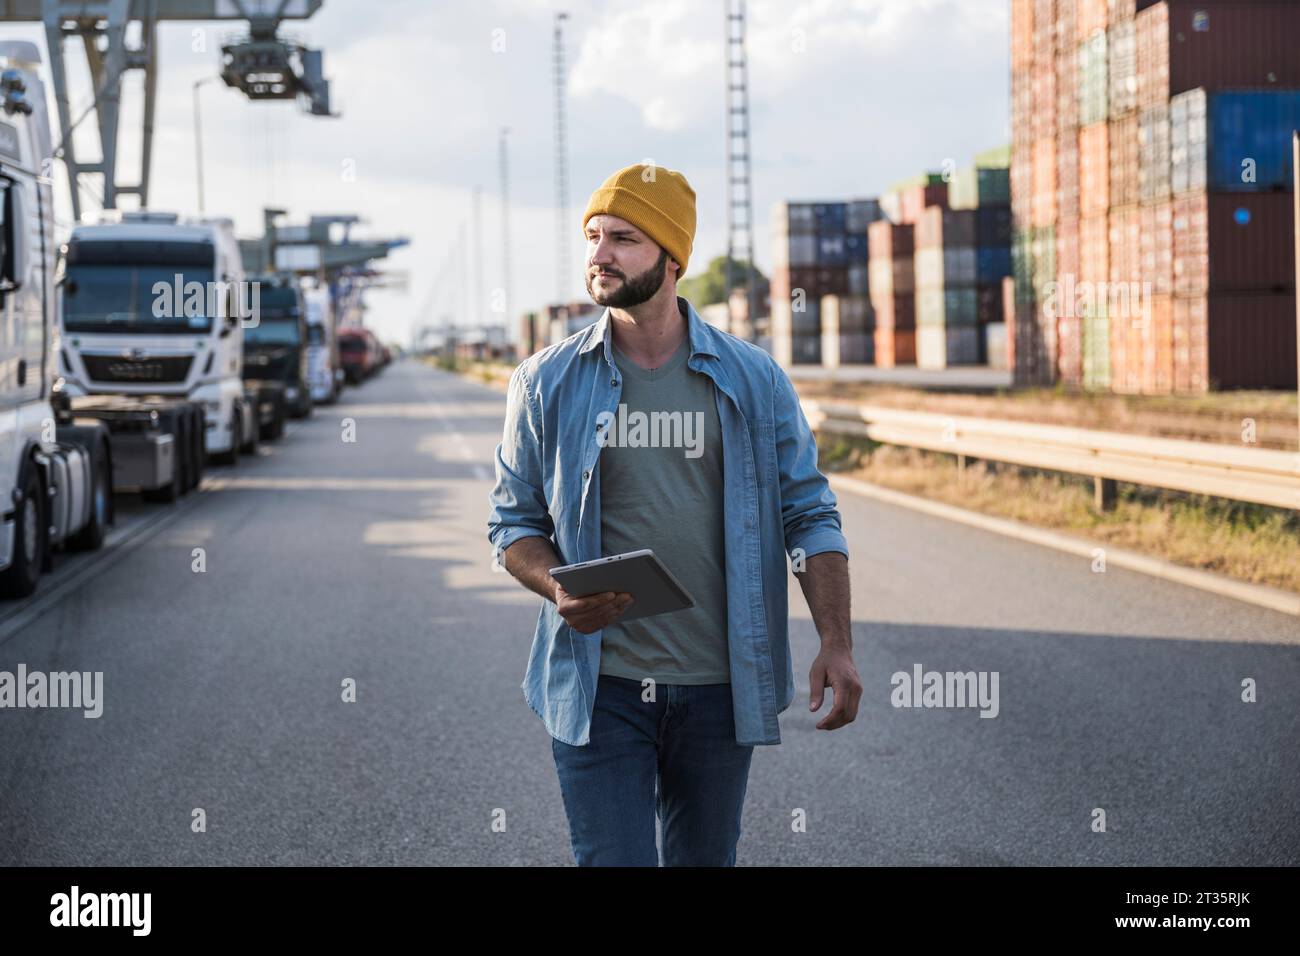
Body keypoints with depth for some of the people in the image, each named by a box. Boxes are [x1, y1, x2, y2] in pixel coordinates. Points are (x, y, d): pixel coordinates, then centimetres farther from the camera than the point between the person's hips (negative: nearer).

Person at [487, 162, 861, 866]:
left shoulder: (752, 381, 3)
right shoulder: (546, 384, 2)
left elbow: (808, 515, 4)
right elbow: (514, 519, 7)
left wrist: (836, 643, -8)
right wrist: (558, 589, -14)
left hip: (720, 688, 1)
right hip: (597, 686, -1)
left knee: (705, 859, 15)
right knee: (611, 859, -6)